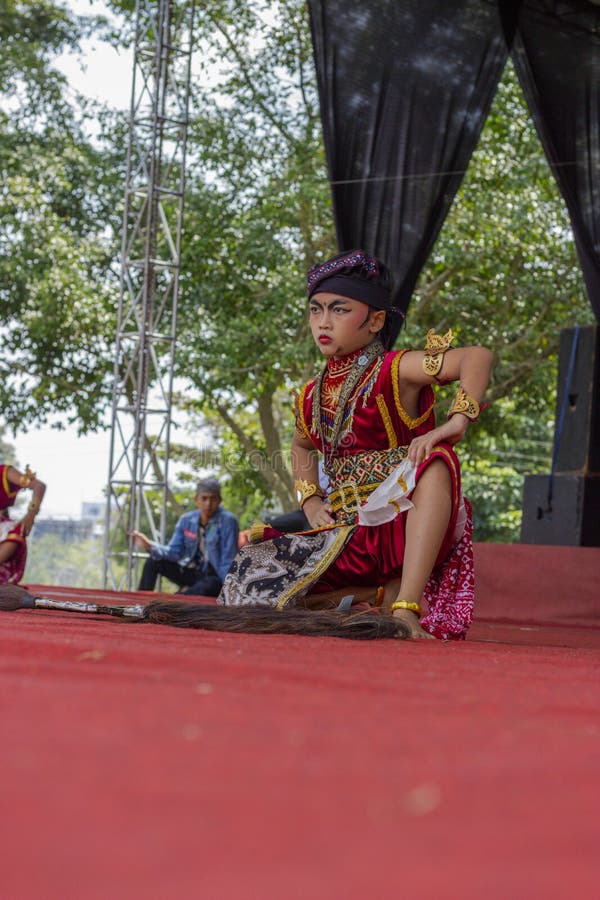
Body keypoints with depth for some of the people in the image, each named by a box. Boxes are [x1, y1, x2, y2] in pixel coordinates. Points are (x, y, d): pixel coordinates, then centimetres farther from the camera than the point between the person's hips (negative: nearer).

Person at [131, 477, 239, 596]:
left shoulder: (228, 521, -16)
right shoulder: (187, 520, 0)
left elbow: (228, 561, -16)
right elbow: (175, 552, 2)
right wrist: (150, 546, -13)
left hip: (216, 578, -6)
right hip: (194, 572, 6)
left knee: (202, 588, -39)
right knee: (153, 562, -4)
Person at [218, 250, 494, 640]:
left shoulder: (393, 371, -9)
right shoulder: (314, 396, 11)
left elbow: (479, 357, -23)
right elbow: (302, 446, 34)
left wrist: (456, 421, -37)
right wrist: (311, 501, 16)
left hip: (409, 528, -6)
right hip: (352, 532, 6)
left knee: (437, 462, -38)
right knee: (256, 573, -12)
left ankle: (406, 607, -43)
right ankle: (384, 595, -2)